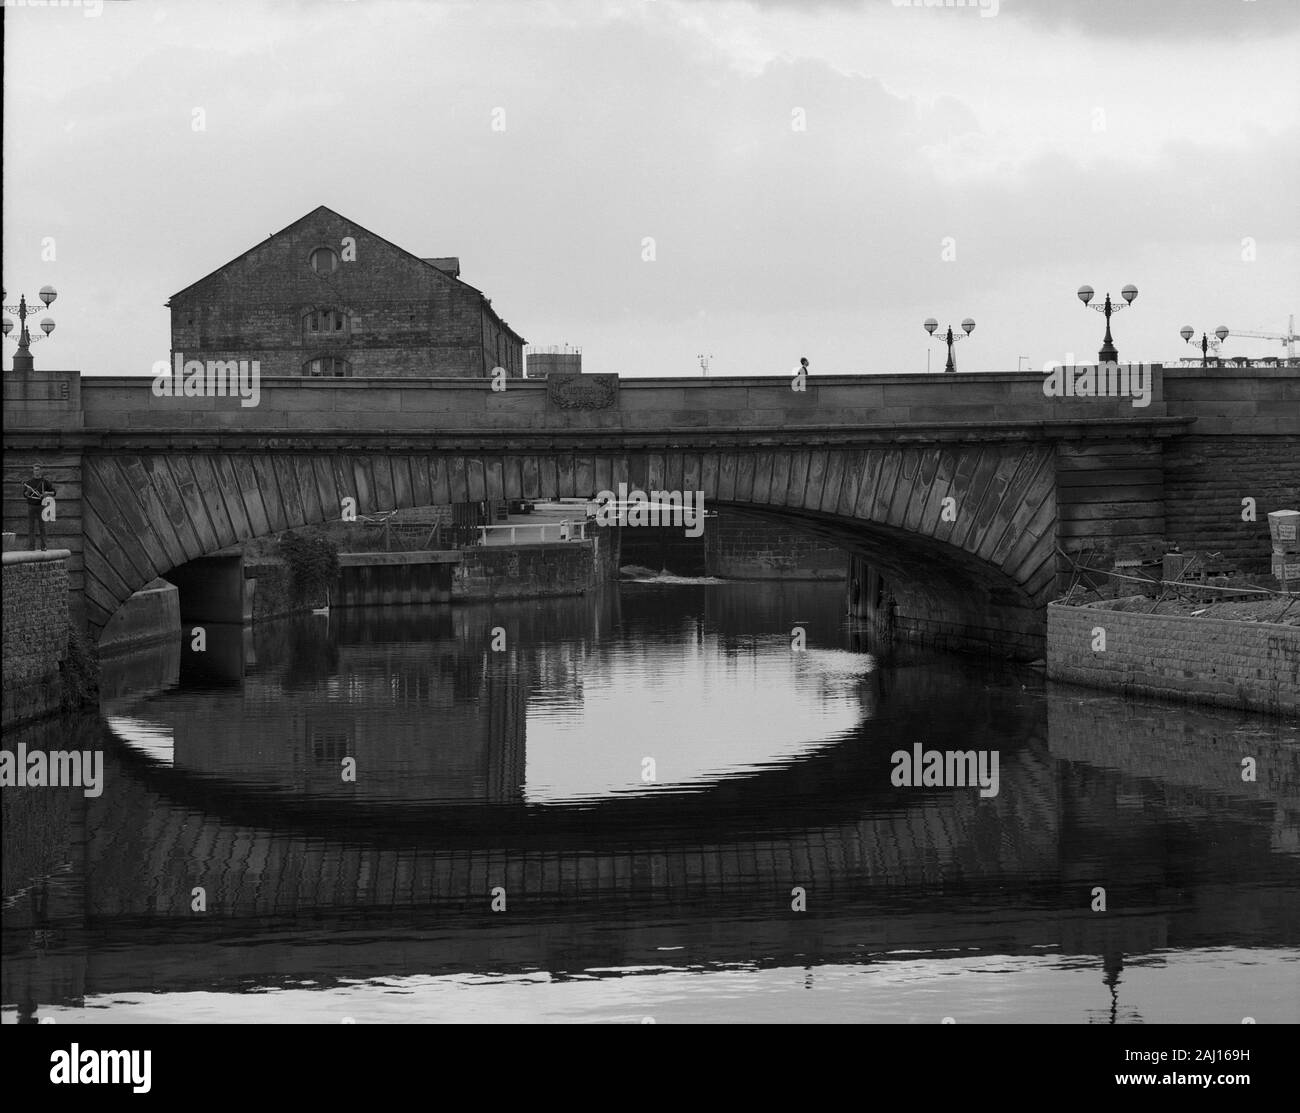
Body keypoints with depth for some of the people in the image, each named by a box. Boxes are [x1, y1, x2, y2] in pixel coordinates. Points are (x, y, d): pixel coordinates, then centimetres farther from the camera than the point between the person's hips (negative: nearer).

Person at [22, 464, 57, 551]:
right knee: (31, 527, -2)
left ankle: (43, 546, 0)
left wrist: (47, 493, -13)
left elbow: (54, 492, 7)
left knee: (42, 527, -2)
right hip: (31, 506, 1)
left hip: (41, 505, -1)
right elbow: (24, 495, 7)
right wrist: (28, 491, -15)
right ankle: (31, 546, -1)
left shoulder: (45, 482, 5)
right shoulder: (29, 482, 9)